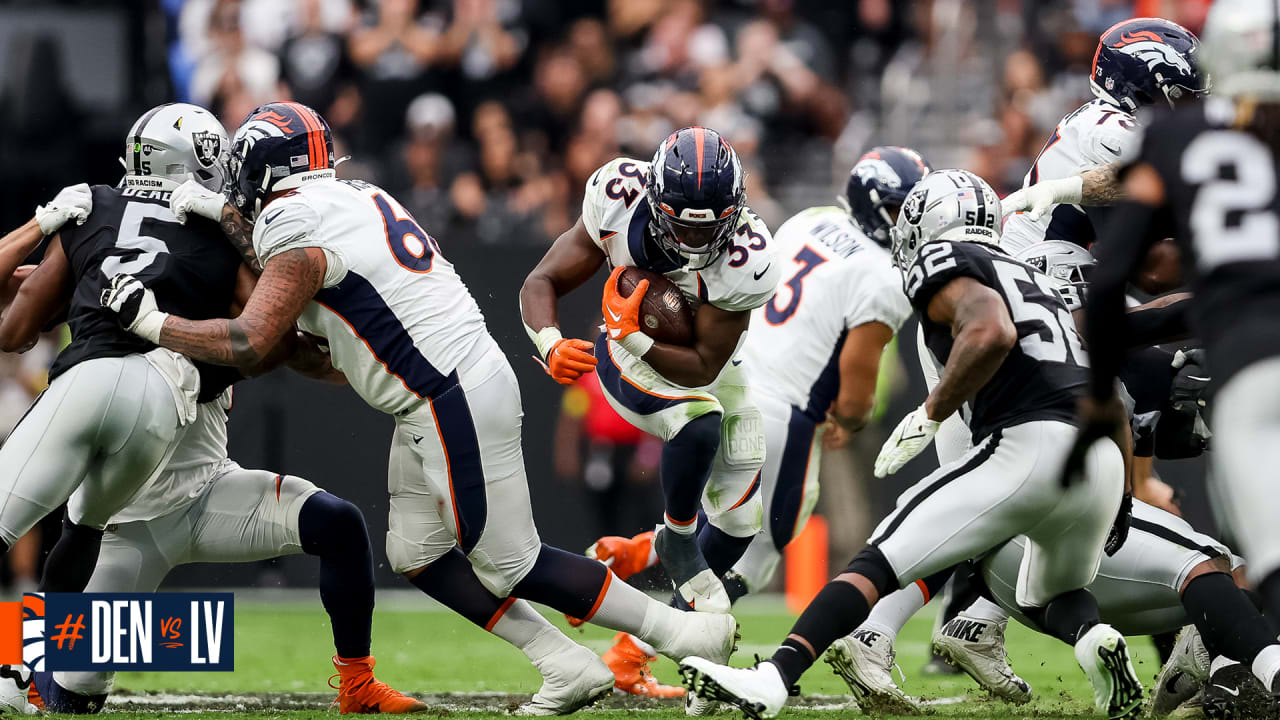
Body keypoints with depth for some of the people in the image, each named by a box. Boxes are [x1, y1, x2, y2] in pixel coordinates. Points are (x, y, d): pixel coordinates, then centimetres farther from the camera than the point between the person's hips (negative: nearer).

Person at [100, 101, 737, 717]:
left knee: (509, 566, -2)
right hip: (435, 404, 10)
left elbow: (246, 344, -22)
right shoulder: (358, 198, 12)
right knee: (415, 554, 12)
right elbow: (289, 273, 26)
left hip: (457, 404, -10)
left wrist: (152, 323, -11)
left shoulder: (300, 236, -15)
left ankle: (681, 632, 4)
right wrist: (225, 215, 20)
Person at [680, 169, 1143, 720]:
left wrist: (929, 414, -6)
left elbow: (992, 334, -16)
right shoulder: (1029, 277, 31)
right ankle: (1095, 639, -2)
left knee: (880, 560, -6)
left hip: (1031, 447, -7)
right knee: (1047, 598, 31)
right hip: (1106, 460, 7)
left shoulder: (945, 266, 5)